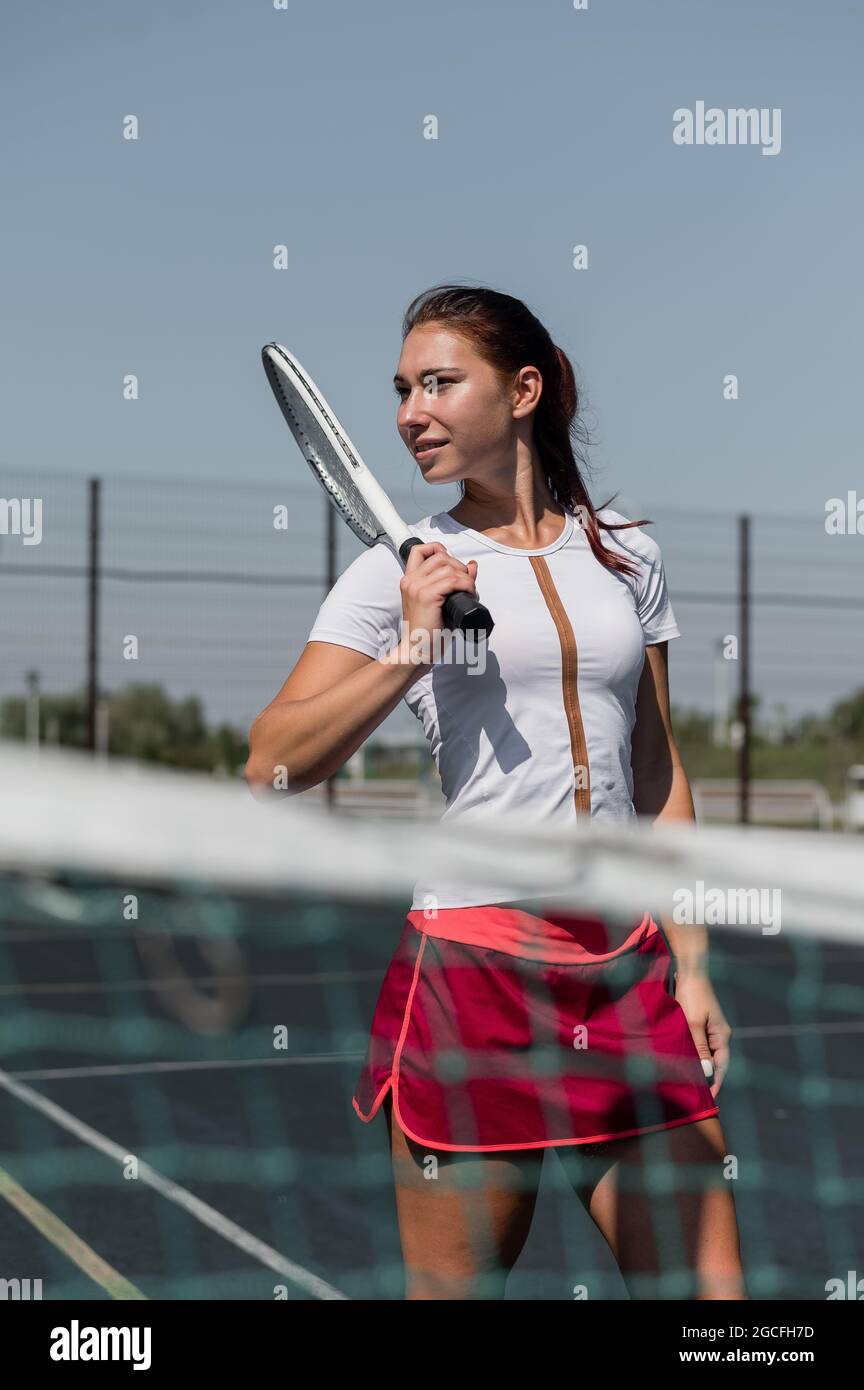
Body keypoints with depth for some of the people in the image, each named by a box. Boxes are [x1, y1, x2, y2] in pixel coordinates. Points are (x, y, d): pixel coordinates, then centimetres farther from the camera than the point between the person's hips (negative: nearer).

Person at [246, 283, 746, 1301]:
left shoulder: (627, 554, 11)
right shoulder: (400, 569, 1)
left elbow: (659, 776, 15)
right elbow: (269, 766, -8)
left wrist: (690, 965, 12)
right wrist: (409, 649, -17)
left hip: (631, 967, 4)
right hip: (473, 968, -3)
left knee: (709, 1291, 3)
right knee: (456, 1288, 5)